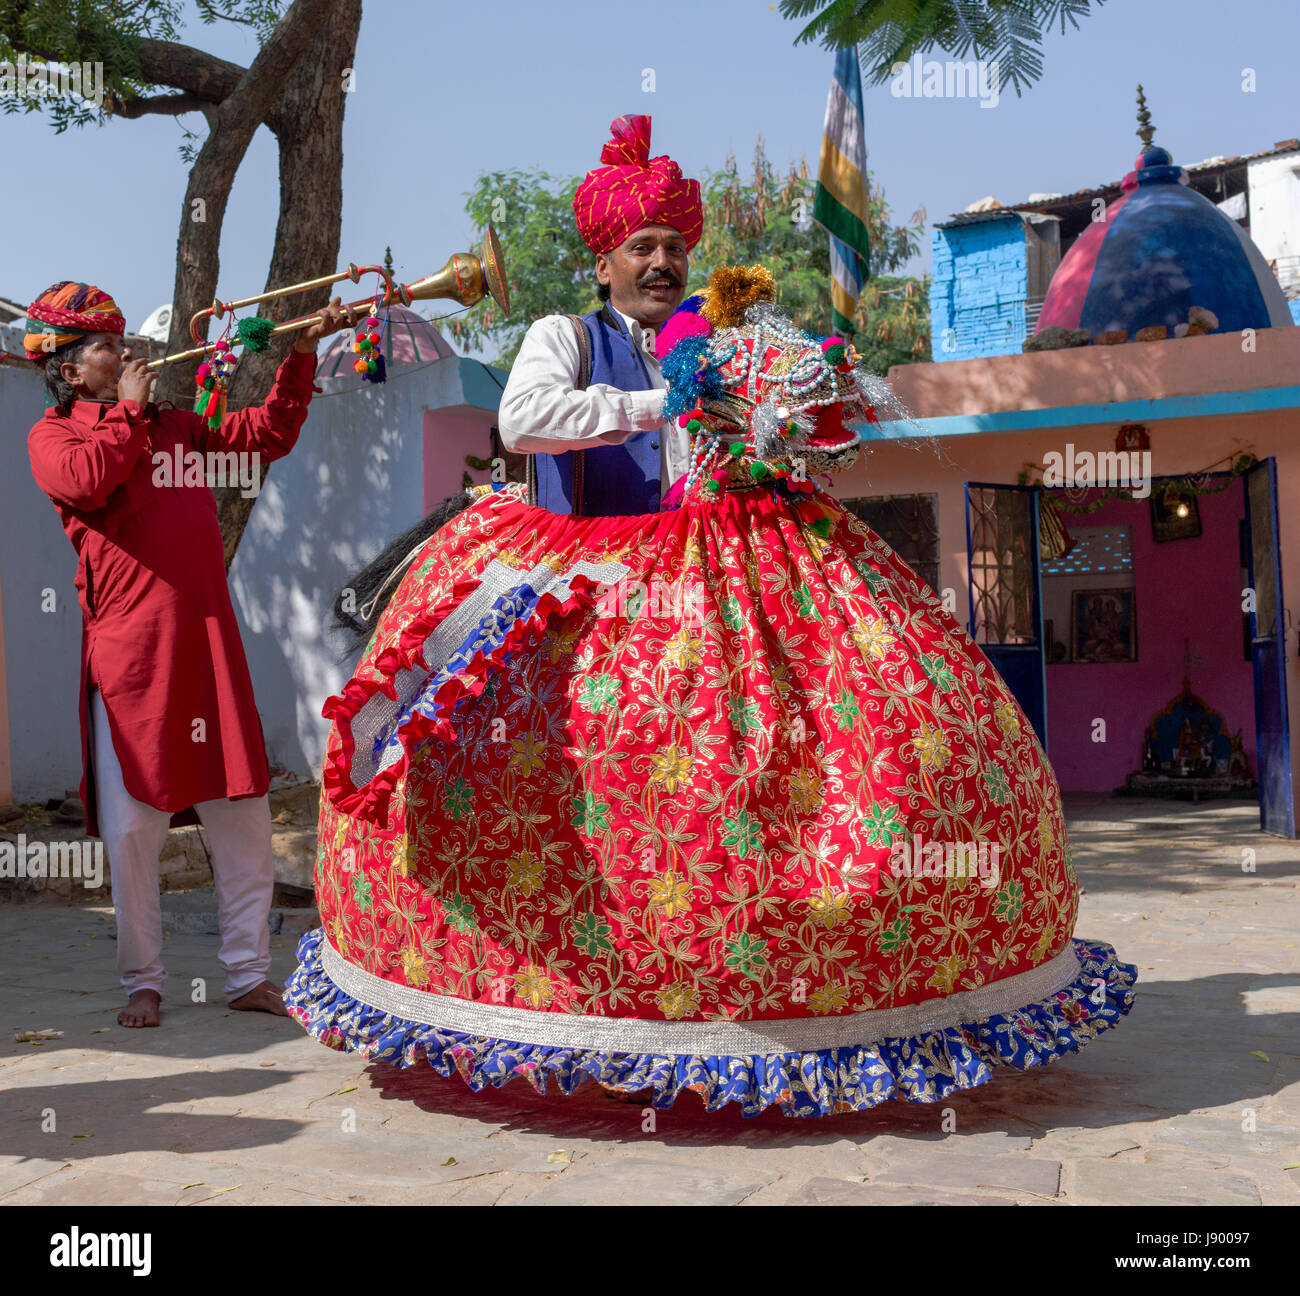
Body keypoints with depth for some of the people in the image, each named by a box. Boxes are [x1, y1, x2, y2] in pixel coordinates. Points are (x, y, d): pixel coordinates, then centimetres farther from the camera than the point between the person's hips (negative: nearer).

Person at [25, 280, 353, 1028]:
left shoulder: (176, 426, 20)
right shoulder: (53, 435, 5)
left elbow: (269, 434, 25)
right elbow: (88, 479, -17)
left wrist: (305, 350, 18)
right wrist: (129, 409, -4)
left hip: (208, 644, 5)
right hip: (129, 650, -4)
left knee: (243, 815, 5)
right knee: (133, 826, 0)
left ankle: (250, 975, 16)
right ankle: (143, 983, 16)